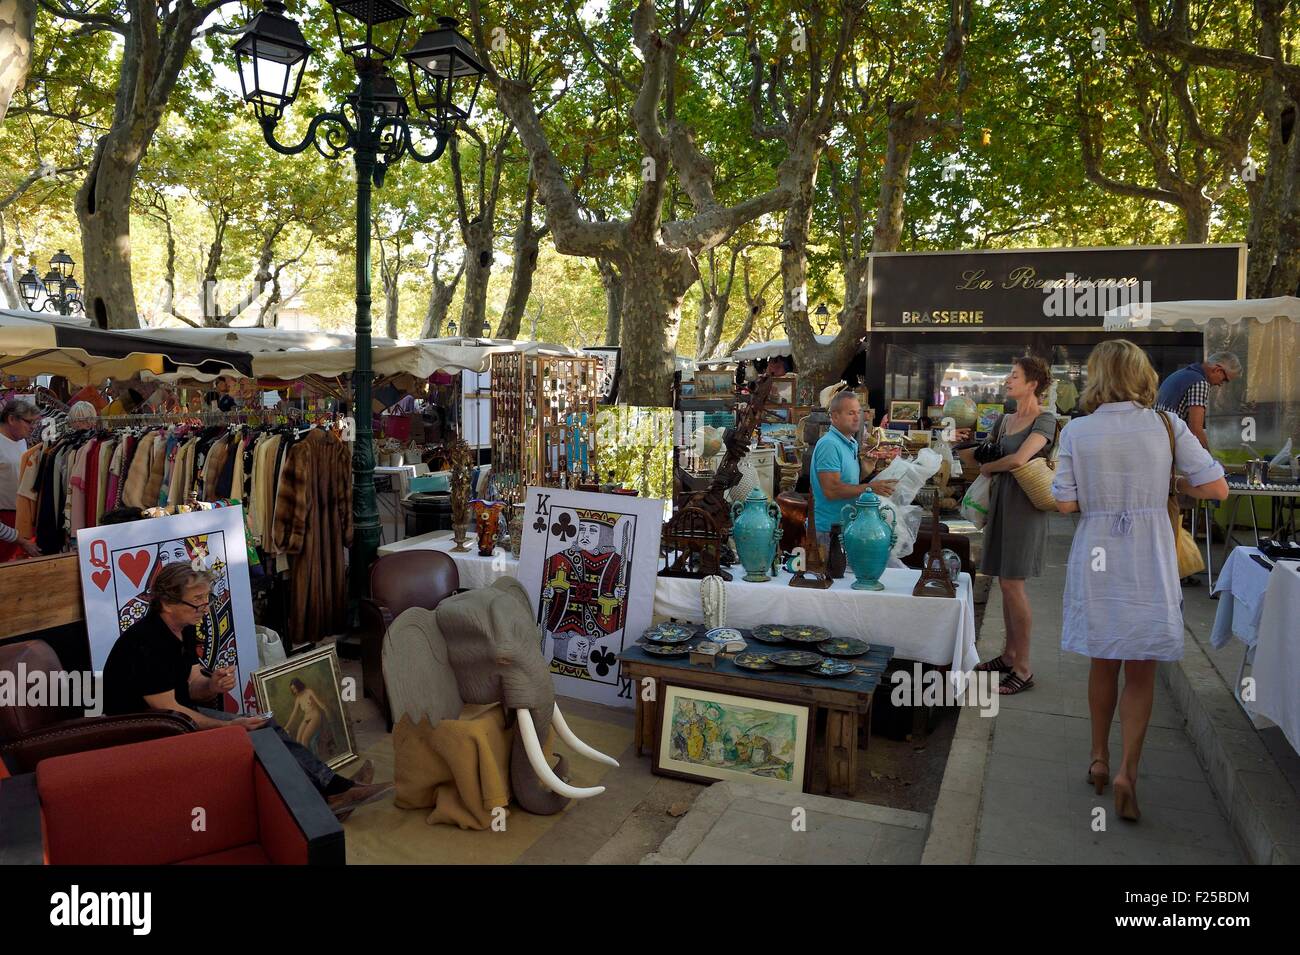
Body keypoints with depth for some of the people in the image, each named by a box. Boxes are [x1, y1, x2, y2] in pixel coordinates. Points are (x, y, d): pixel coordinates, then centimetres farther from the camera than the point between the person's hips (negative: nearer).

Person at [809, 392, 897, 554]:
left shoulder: (851, 443, 15)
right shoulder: (829, 444, -17)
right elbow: (831, 490, -25)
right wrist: (869, 488, -23)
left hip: (850, 525, 9)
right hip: (833, 528, -9)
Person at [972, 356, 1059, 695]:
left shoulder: (1045, 420, -9)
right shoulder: (1005, 420, 14)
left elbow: (1019, 459, -22)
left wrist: (988, 467, -5)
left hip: (1024, 505, -7)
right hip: (1001, 501, 8)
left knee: (1013, 585, -7)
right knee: (1005, 583, 12)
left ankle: (1023, 669, 1)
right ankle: (1009, 654, 24)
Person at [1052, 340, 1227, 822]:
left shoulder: (1076, 431, -7)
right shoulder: (1167, 425, -6)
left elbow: (1065, 503, -6)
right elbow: (1217, 488, -4)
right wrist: (1168, 483, 11)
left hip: (1097, 558, 1)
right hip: (1150, 560, -1)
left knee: (1102, 664, 18)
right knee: (1140, 673, 9)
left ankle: (1100, 759, 29)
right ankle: (1127, 769, -2)